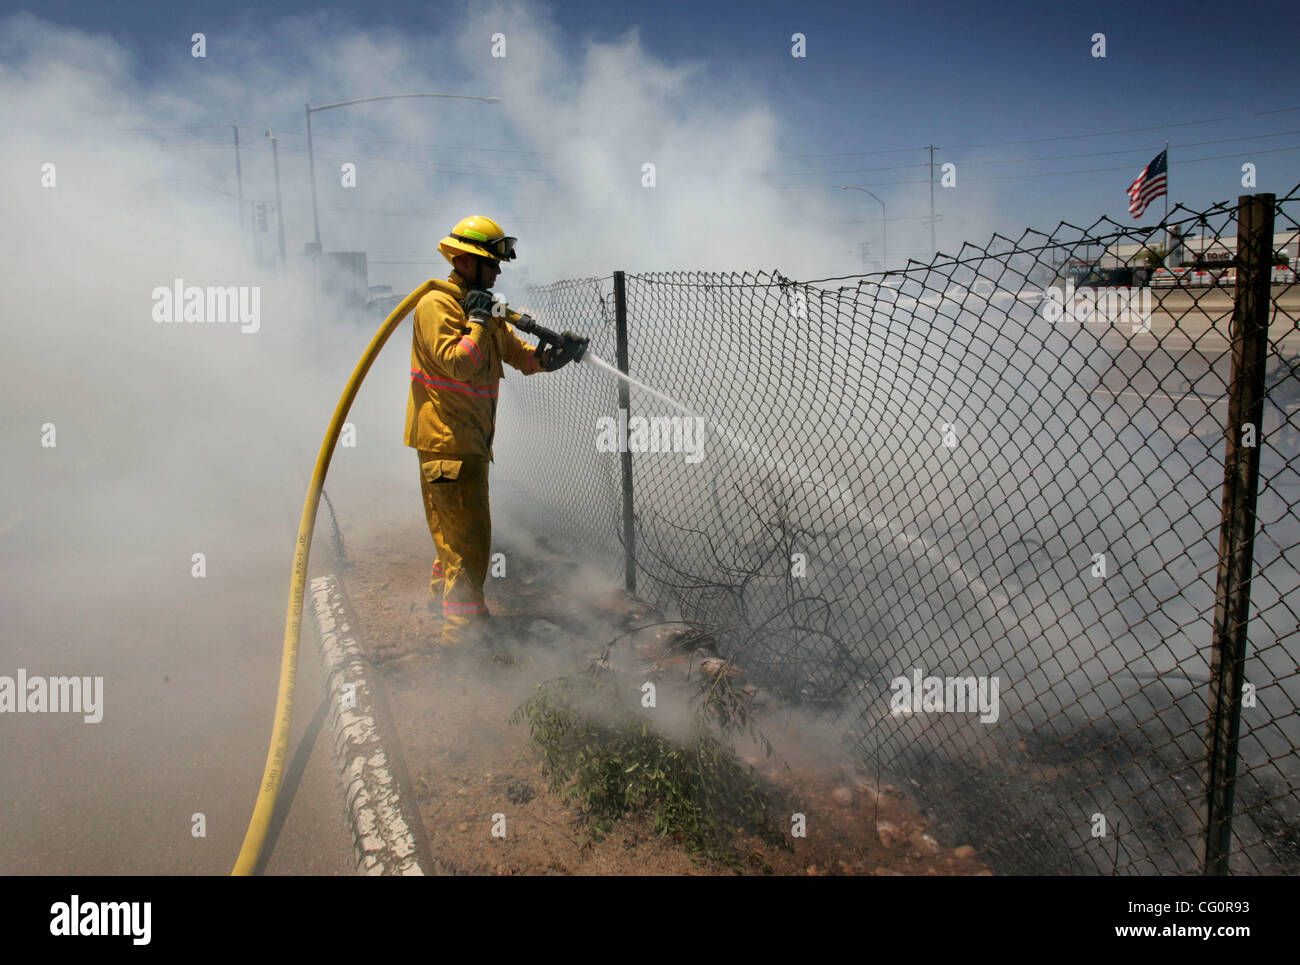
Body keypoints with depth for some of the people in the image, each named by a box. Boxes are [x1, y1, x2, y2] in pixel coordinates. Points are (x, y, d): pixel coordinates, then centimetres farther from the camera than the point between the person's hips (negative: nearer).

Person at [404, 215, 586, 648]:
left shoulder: (481, 307, 16)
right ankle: (462, 632, -1)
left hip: (471, 440, 10)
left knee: (459, 531, 22)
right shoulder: (436, 305, -12)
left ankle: (442, 595, 41)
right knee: (469, 538, -8)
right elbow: (457, 363, -25)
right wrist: (478, 321, -16)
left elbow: (520, 354, 10)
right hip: (447, 439, -10)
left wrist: (554, 354, -8)